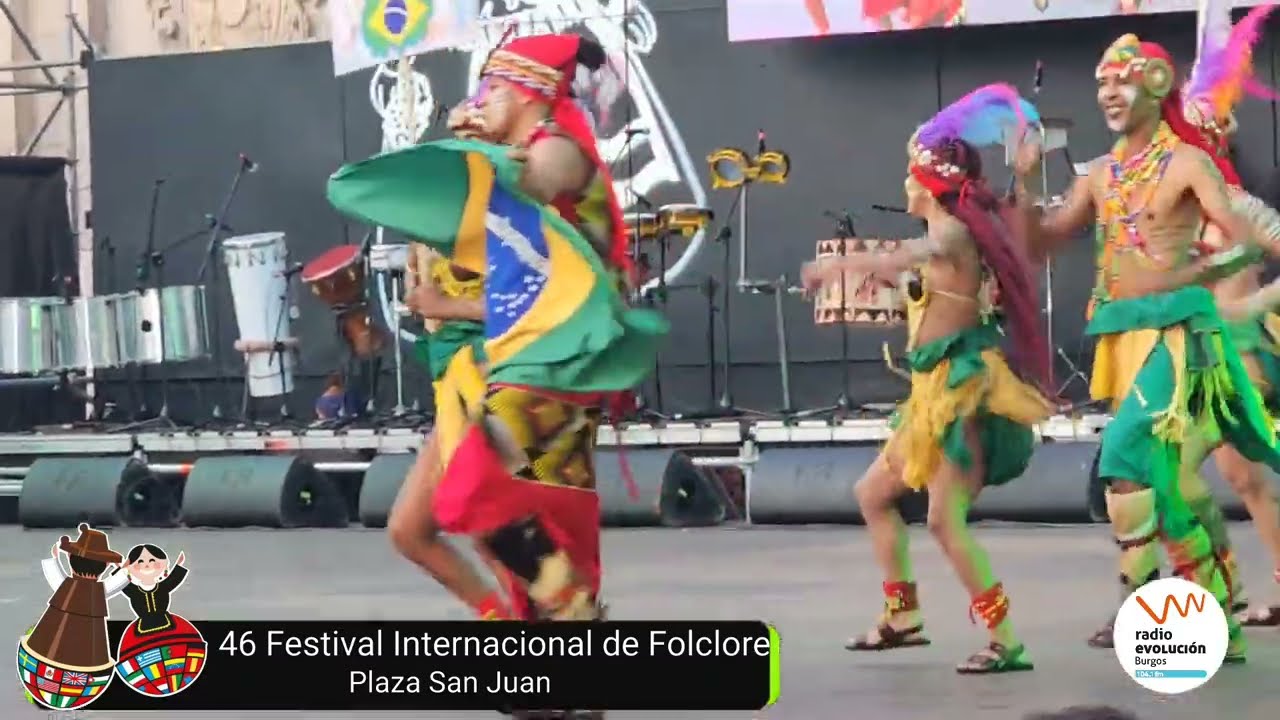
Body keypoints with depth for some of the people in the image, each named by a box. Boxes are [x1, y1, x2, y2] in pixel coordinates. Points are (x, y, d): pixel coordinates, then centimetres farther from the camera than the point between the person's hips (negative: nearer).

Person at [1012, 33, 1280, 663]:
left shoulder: (1187, 163, -7)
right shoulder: (1101, 175, 13)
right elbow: (1042, 243, 16)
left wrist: (1185, 274, -29)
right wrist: (1021, 182, 2)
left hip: (1176, 328, -7)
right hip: (1121, 332, 7)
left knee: (1126, 448, -22)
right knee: (1157, 471, 7)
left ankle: (1142, 601, -13)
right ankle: (1217, 618, 15)